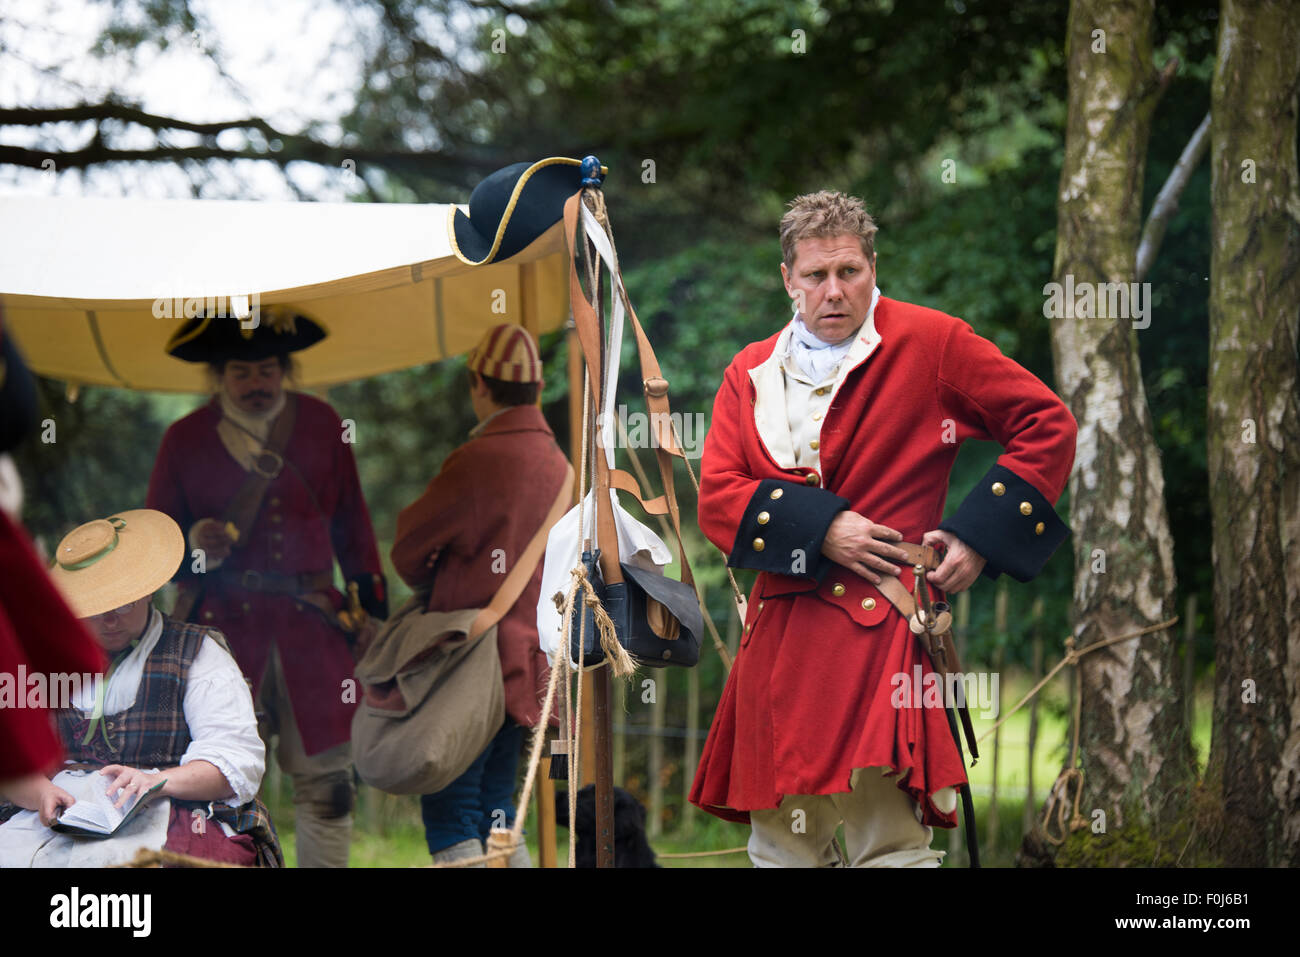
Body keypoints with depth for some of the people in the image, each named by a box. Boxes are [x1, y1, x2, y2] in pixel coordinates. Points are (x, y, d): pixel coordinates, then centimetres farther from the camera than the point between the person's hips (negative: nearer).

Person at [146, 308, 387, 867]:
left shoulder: (322, 425, 10)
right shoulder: (185, 439, 5)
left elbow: (352, 522, 17)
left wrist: (371, 603, 12)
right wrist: (193, 545, -13)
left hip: (310, 622, 2)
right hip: (223, 624, -2)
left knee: (327, 776, 1)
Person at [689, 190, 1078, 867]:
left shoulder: (930, 343, 2)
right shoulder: (753, 372, 14)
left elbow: (1048, 426, 3)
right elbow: (717, 496, 5)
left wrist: (979, 536, -5)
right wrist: (820, 529, -10)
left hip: (882, 629, -4)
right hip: (780, 633, 5)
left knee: (890, 847, -11)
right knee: (780, 846, 8)